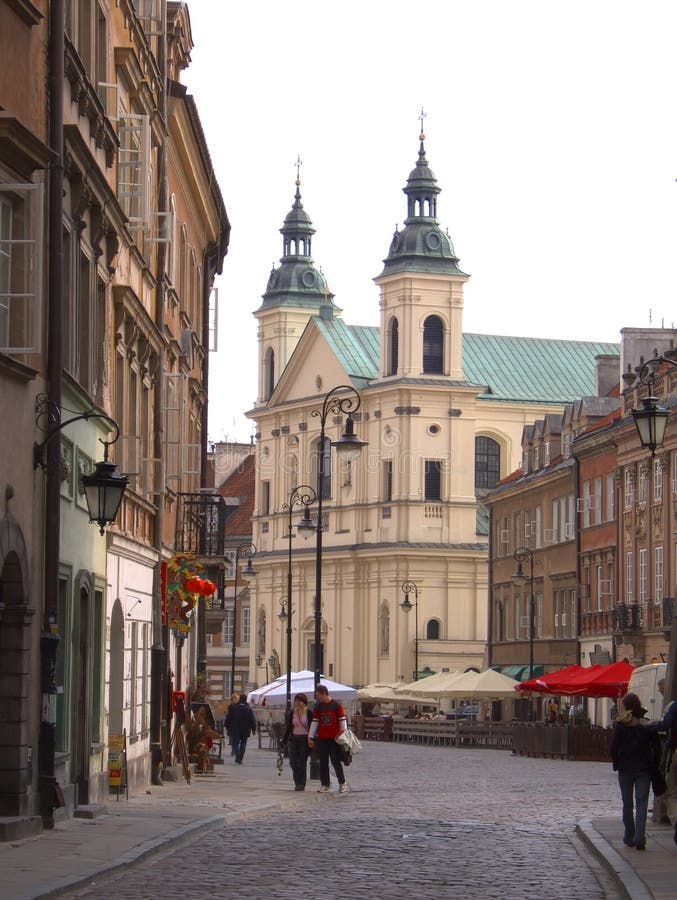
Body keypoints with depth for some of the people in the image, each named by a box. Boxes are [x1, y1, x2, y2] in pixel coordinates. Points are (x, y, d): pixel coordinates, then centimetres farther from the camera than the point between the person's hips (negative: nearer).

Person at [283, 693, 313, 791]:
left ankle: (301, 784, 6)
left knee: (302, 763, -2)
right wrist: (284, 740, 8)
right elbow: (289, 727, 12)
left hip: (304, 739, -4)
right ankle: (297, 782, 13)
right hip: (293, 739, 4)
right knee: (293, 762, -2)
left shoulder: (309, 713, -4)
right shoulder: (293, 713, 8)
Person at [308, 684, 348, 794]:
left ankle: (342, 783, 9)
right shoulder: (318, 707, 7)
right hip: (322, 739, 4)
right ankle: (324, 785, 9)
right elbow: (314, 722, 11)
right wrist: (310, 737, 9)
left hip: (334, 738, -4)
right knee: (323, 763, 4)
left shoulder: (336, 705, -4)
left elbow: (342, 721, -1)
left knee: (336, 761, -3)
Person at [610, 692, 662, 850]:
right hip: (644, 769, 0)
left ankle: (629, 837, 17)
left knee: (627, 804, 12)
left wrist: (616, 764, 3)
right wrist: (654, 767, 7)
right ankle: (639, 838, -14)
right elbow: (656, 748, -1)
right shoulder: (648, 725, -2)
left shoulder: (620, 725, -6)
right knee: (641, 803, 0)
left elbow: (614, 748, -8)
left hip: (625, 769, 0)